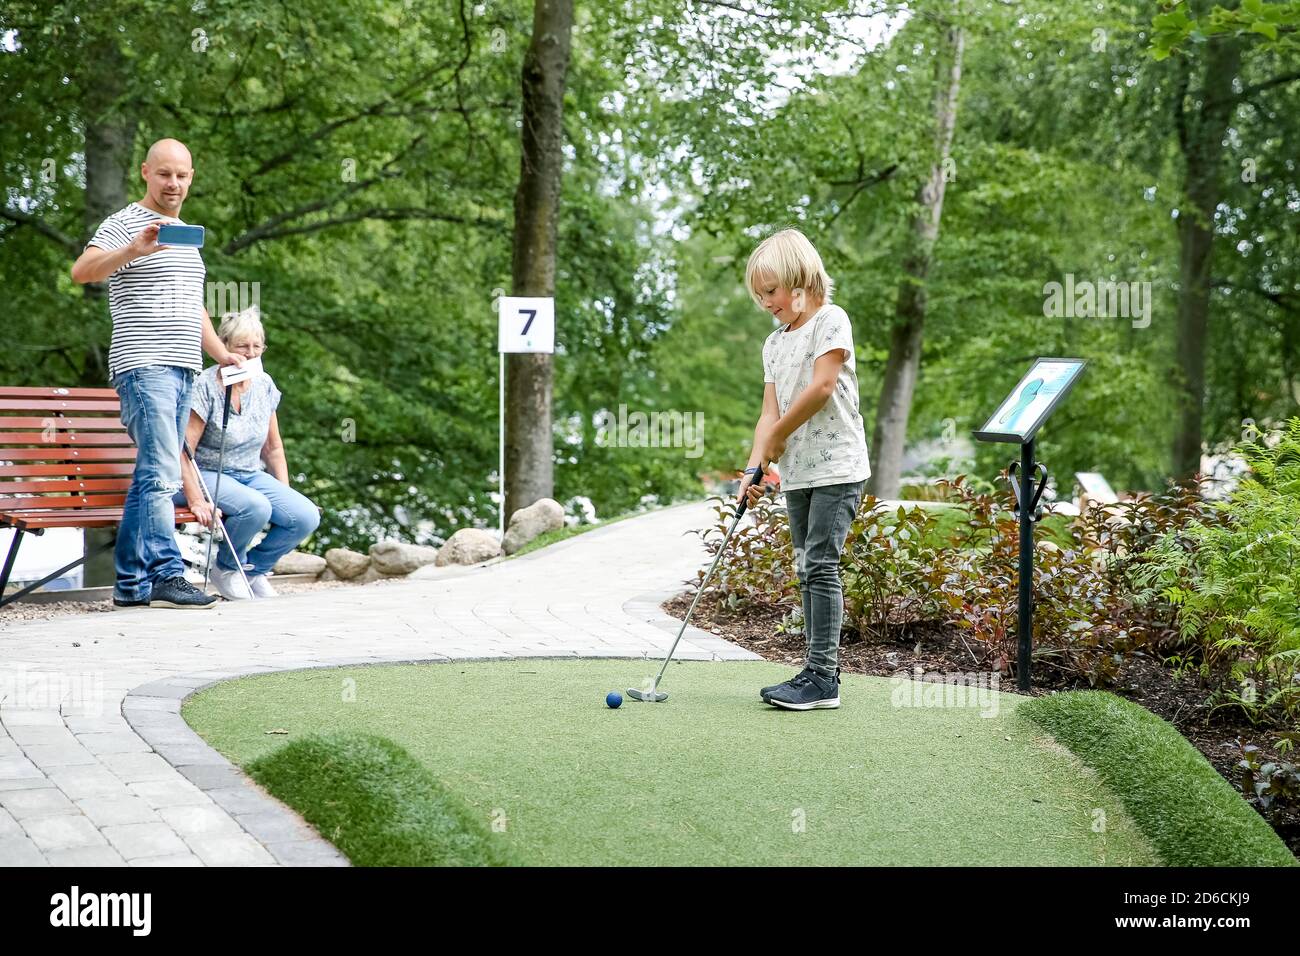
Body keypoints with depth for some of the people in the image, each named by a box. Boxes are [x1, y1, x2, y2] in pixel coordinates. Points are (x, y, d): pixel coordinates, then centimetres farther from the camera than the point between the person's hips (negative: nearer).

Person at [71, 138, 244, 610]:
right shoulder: (125, 223, -2)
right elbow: (81, 270, -19)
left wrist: (221, 353, 24)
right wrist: (134, 249, -33)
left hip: (183, 371, 8)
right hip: (144, 365, -8)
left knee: (153, 477, 6)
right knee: (161, 474, -15)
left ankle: (132, 583, 8)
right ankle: (167, 574, -15)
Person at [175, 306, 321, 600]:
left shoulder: (264, 386, 5)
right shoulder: (206, 387, -14)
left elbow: (273, 448, 14)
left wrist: (286, 495, 7)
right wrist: (196, 500, -25)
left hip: (250, 476, 6)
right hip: (208, 474, -6)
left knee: (307, 517, -17)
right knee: (256, 507, -36)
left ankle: (254, 568, 8)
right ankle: (226, 568, -5)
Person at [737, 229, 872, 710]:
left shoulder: (830, 320, -5)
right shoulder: (774, 343, 17)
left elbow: (823, 386, -16)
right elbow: (770, 413, 10)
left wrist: (779, 436, -6)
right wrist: (754, 468, -3)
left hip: (837, 466, -8)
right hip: (797, 473, 8)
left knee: (820, 564, -12)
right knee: (808, 571, 9)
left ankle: (822, 678, -11)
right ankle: (820, 671, 15)